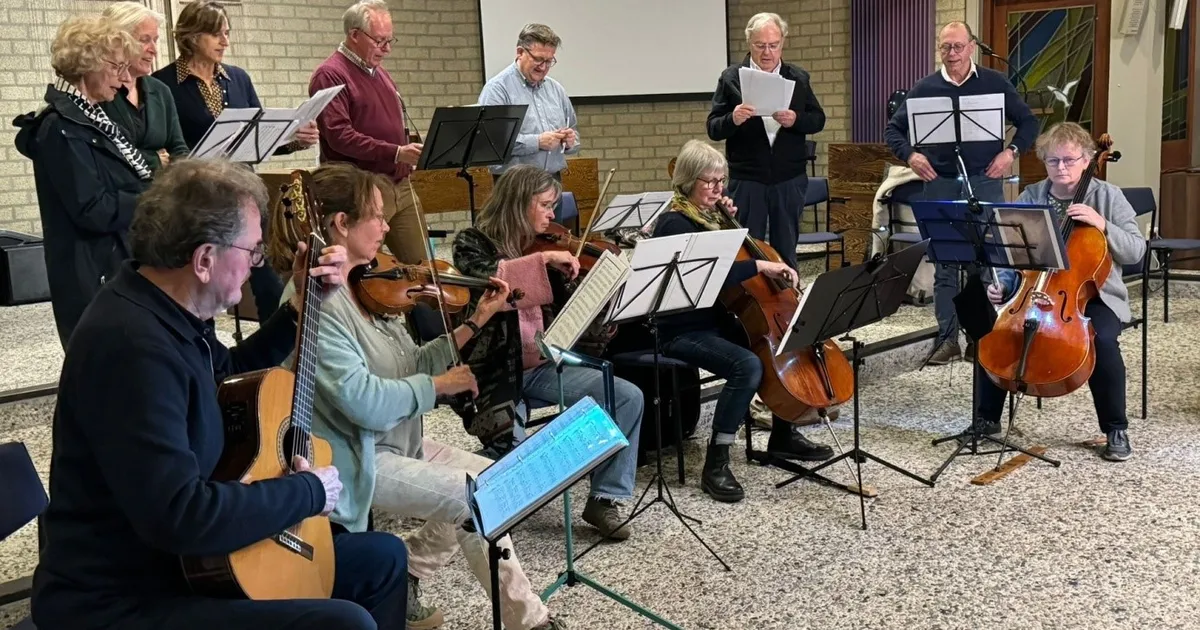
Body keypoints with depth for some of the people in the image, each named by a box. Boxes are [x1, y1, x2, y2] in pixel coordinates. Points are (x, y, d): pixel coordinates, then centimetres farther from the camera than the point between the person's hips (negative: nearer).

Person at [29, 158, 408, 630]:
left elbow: (234, 378, 24)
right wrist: (309, 491, -20)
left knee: (382, 557, 16)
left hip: (193, 560, 10)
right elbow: (180, 516, -34)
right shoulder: (132, 344, -28)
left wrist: (300, 307, 12)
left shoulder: (168, 311, 3)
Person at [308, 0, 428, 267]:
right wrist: (395, 153, -23)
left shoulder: (378, 72, 18)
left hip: (401, 186, 8)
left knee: (418, 265, 7)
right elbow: (339, 135, -19)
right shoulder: (330, 75, -8)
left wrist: (410, 155, 13)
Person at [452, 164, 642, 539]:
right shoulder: (473, 243, -4)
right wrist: (543, 261, -30)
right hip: (494, 375, -5)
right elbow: (481, 279, -28)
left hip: (543, 366, 5)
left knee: (629, 397, -13)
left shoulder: (544, 248, 11)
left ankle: (605, 499, -4)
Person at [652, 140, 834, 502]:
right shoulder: (674, 224, -17)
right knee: (748, 366, -31)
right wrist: (759, 266, -30)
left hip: (720, 322, 9)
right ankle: (715, 465, -22)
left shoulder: (709, 216, 10)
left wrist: (731, 221, 9)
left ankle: (783, 436, 22)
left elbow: (732, 257, 24)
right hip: (685, 332, -9)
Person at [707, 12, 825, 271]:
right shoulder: (731, 78, -2)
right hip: (746, 180, -2)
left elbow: (818, 120, 7)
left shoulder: (798, 78, 6)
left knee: (786, 249, 11)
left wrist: (796, 120, -13)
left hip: (790, 180, 2)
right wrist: (732, 120, -25)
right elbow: (713, 129, -3)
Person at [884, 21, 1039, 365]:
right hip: (940, 185, 1)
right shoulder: (925, 88, 5)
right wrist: (909, 154, -9)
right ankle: (947, 338, 10)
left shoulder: (995, 83, 4)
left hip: (984, 182, 0)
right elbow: (893, 129, 9)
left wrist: (1011, 151, -7)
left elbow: (1029, 122, 10)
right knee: (944, 264, 3)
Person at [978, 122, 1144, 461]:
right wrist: (1002, 284, -13)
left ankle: (1116, 430, -11)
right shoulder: (1030, 197, 4)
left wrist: (1102, 225, -22)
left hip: (1093, 295, -2)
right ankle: (987, 418, -1)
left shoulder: (1108, 195, -2)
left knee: (1102, 340, -33)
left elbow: (1136, 251, -7)